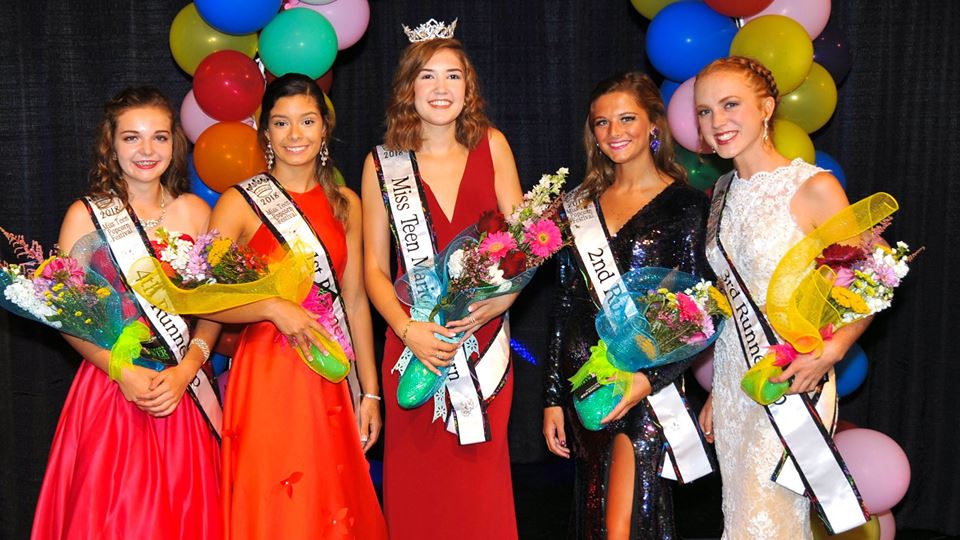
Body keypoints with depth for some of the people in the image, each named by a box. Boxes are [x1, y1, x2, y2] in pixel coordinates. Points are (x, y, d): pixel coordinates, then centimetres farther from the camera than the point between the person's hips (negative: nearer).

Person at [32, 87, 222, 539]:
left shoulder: (195, 211, 6)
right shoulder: (86, 215, -1)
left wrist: (186, 371, -11)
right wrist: (123, 372, -16)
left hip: (184, 394, 2)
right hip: (110, 386, -2)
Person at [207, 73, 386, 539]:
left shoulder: (345, 204, 9)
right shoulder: (240, 203, -4)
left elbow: (355, 299, 10)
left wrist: (370, 391, 9)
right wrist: (273, 307, -23)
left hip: (330, 381, 4)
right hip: (267, 375, -4)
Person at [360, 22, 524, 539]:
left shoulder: (490, 146, 6)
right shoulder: (382, 164, 4)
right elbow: (375, 268, 3)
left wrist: (502, 297, -13)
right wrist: (408, 329, -12)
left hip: (484, 340, 1)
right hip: (416, 343, 0)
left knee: (481, 491, 2)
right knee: (419, 489, 3)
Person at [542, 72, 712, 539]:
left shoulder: (685, 204, -4)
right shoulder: (581, 203, 9)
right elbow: (565, 304, 10)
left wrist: (649, 379, -19)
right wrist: (554, 397, 8)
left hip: (647, 383, -5)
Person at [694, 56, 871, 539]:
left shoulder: (815, 188, -12)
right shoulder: (723, 192, 8)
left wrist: (829, 351, -24)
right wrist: (716, 394, 16)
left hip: (792, 383, -6)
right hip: (732, 382, 6)